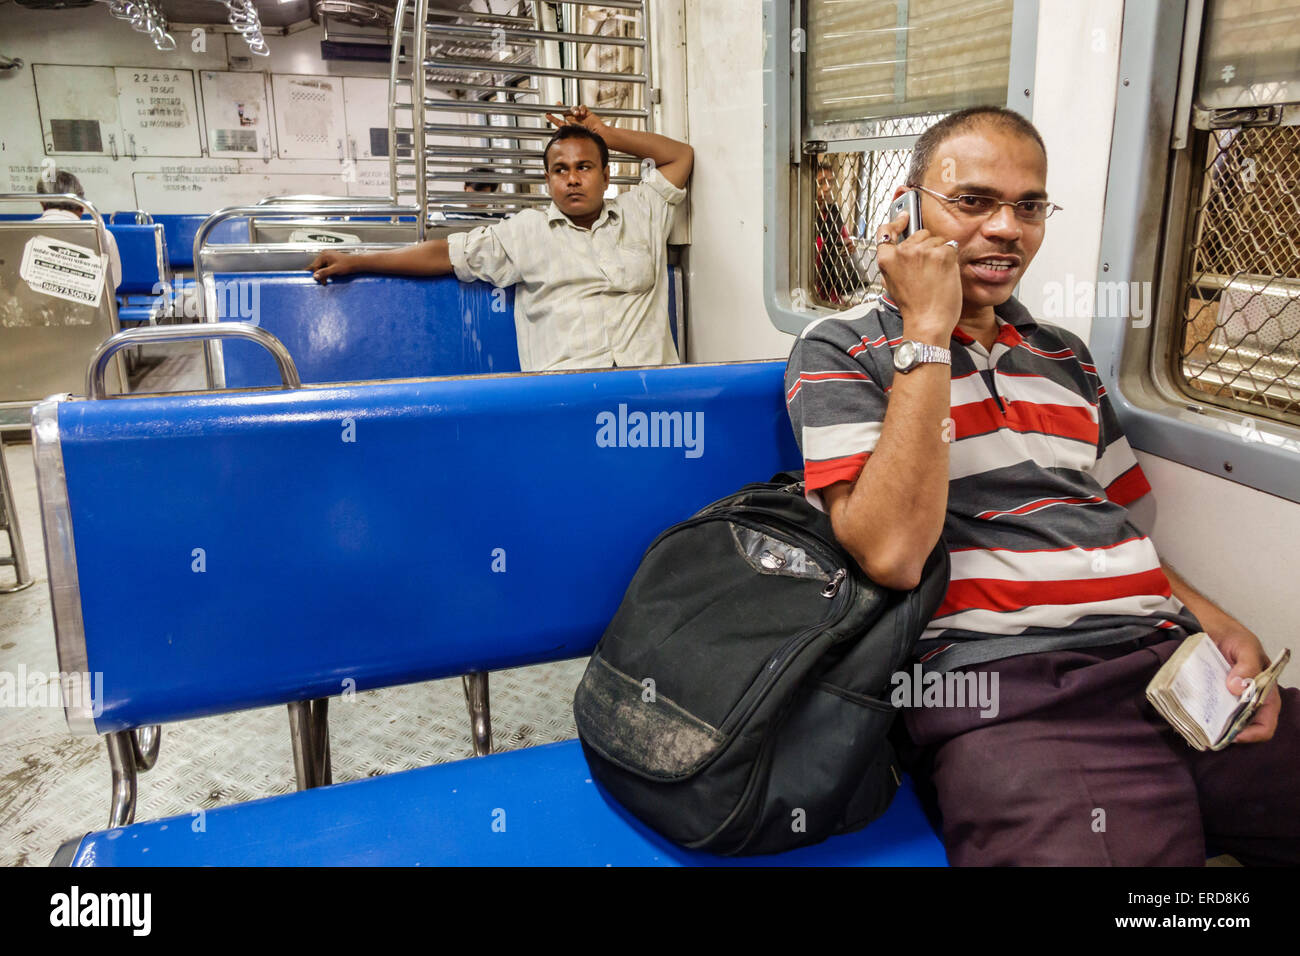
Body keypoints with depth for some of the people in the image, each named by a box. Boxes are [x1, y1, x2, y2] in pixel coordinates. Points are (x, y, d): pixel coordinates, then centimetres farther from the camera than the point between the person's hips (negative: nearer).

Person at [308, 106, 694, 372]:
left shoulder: (639, 215, 22)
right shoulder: (527, 230, 16)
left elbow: (681, 155, 30)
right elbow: (446, 253, 15)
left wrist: (605, 133, 24)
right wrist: (356, 262, 14)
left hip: (651, 382, 2)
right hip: (563, 388, -1)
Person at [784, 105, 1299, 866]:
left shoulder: (1066, 358, 22)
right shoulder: (840, 351, 1)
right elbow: (891, 554, -13)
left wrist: (1223, 628, 4)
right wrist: (927, 332, -11)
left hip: (1171, 658, 8)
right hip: (1006, 688, -7)